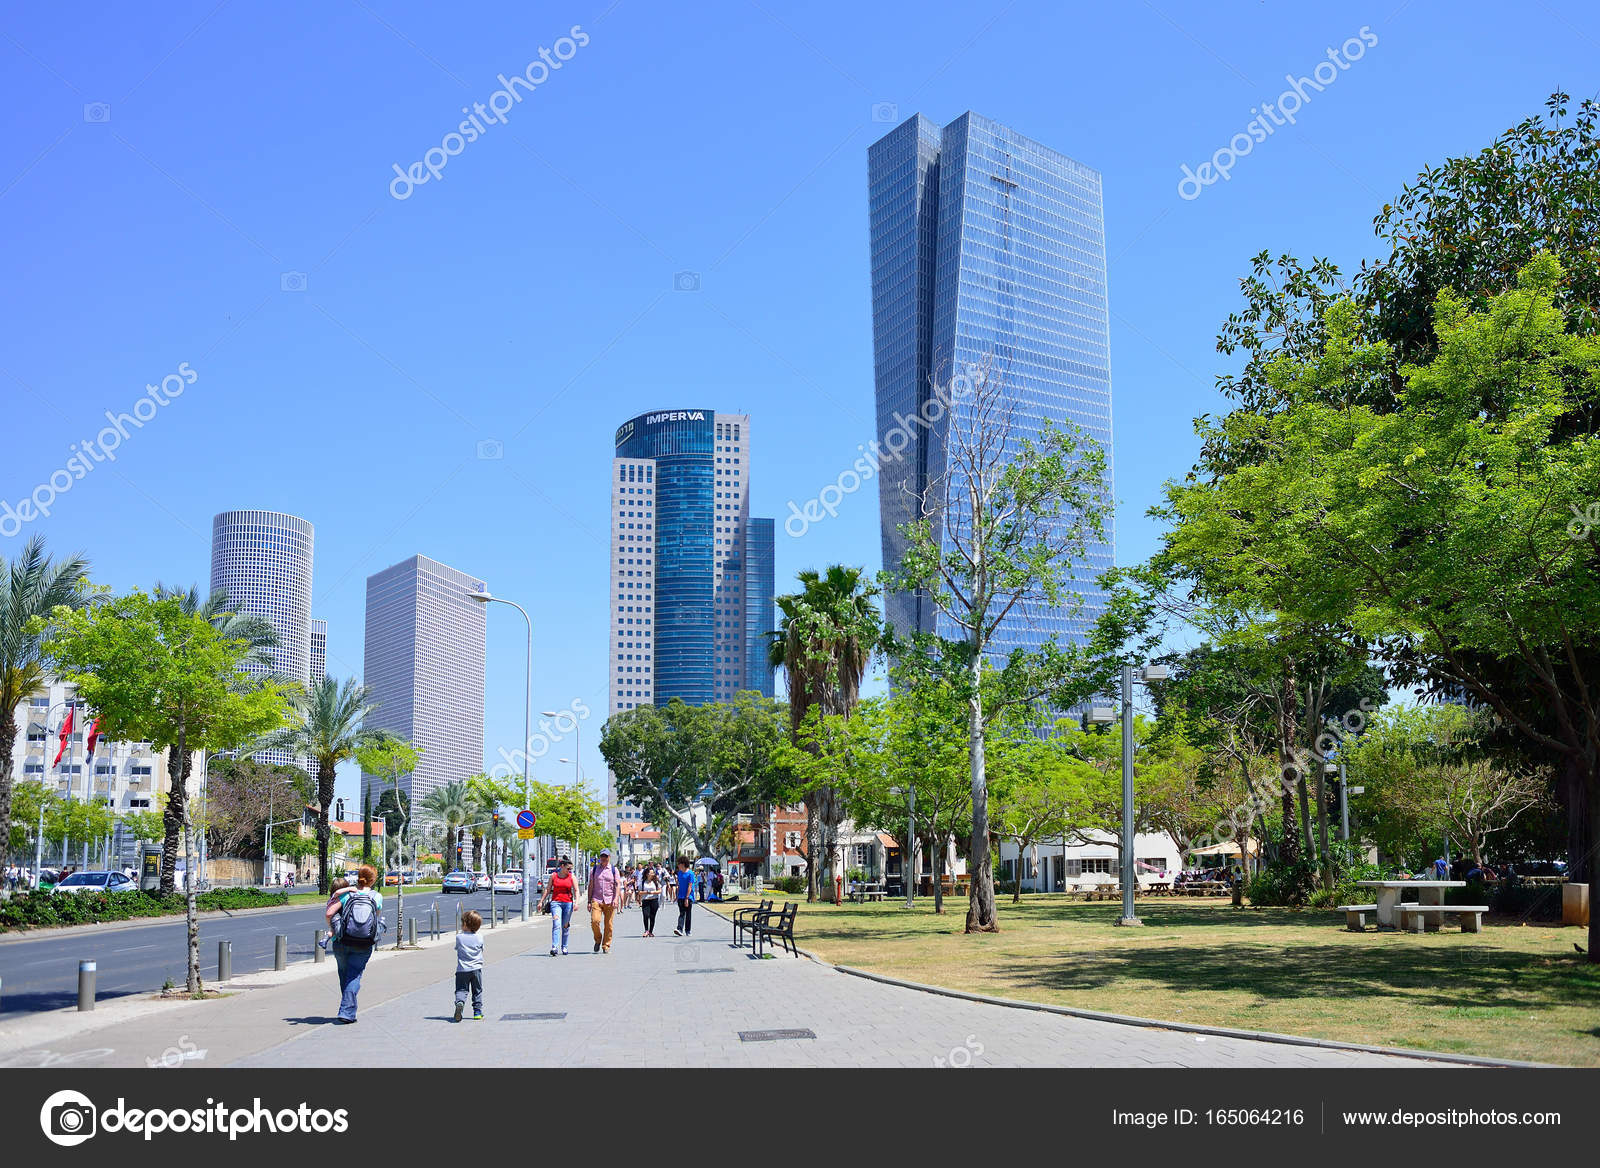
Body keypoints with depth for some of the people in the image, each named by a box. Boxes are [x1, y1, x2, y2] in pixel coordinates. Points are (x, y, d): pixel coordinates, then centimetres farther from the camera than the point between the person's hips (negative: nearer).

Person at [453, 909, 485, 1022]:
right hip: (476, 969, 2)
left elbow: (457, 947, 10)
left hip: (462, 969, -1)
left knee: (461, 990, 1)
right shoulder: (479, 938, 1)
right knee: (477, 991, 13)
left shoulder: (459, 937, -4)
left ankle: (460, 1002, -28)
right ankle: (477, 1012, 12)